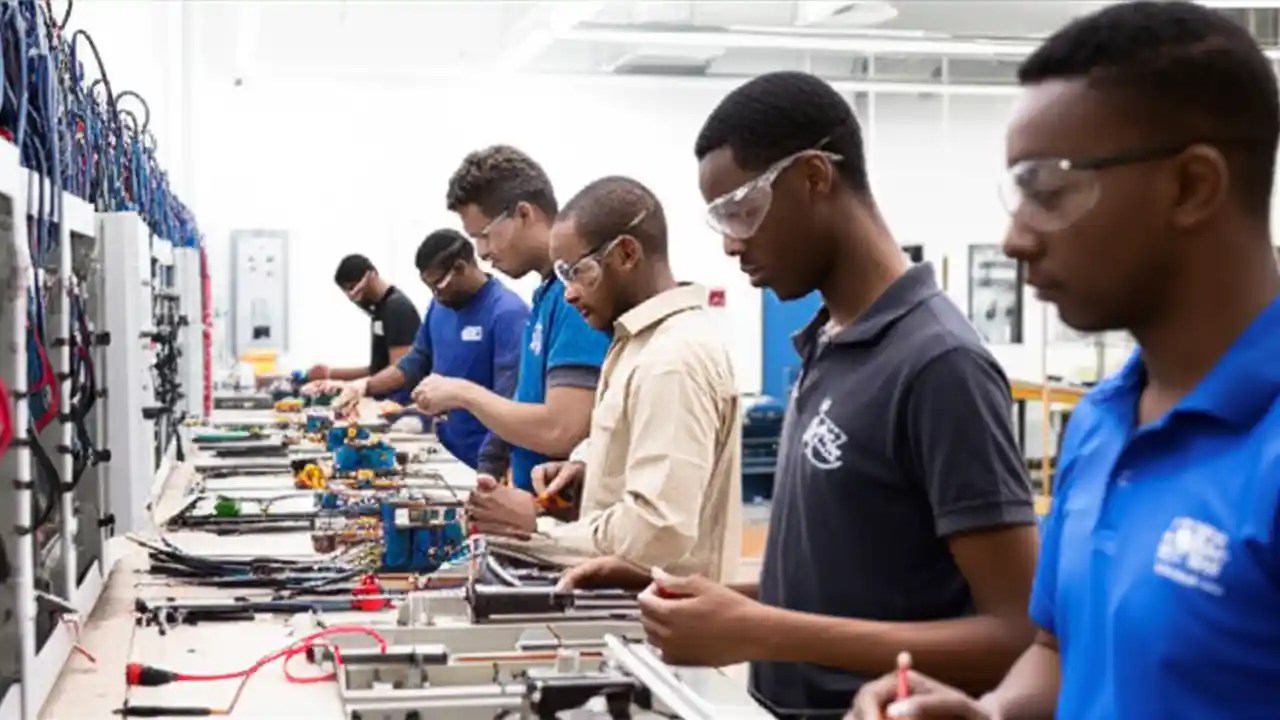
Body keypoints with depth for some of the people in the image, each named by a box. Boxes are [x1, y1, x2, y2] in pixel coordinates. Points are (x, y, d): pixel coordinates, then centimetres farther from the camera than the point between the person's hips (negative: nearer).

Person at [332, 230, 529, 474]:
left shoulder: (508, 313, -18)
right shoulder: (440, 306, 7)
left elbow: (508, 403, -24)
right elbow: (417, 362, 17)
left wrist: (489, 469, -28)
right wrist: (366, 385, 2)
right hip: (445, 452, 7)